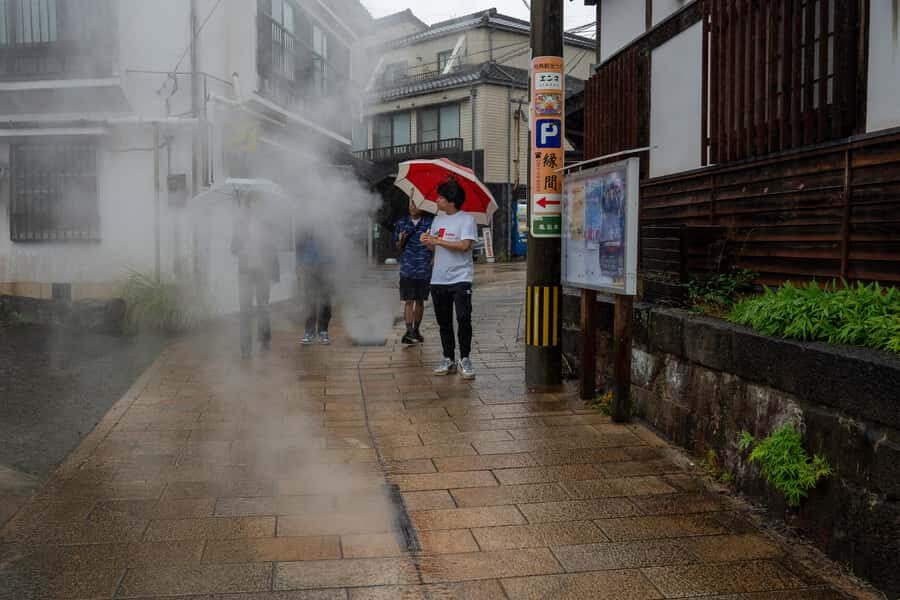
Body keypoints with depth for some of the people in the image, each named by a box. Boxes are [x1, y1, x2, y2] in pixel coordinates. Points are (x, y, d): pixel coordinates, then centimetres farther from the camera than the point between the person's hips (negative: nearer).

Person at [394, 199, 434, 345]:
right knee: (409, 301, -7)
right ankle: (409, 331, -11)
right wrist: (401, 241, -6)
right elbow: (399, 248, 15)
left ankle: (416, 330, 22)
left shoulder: (430, 222, 2)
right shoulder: (402, 223, 9)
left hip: (424, 268, 0)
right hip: (407, 268, 0)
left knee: (420, 301, 9)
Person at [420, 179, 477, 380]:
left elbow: (465, 245, -20)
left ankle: (465, 360, -2)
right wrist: (428, 242, -4)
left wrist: (437, 241, -16)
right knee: (444, 322, 10)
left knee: (463, 318, -13)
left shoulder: (466, 219, -7)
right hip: (438, 279, 7)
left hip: (460, 278, -7)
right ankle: (448, 360, 19)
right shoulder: (438, 219, 15)